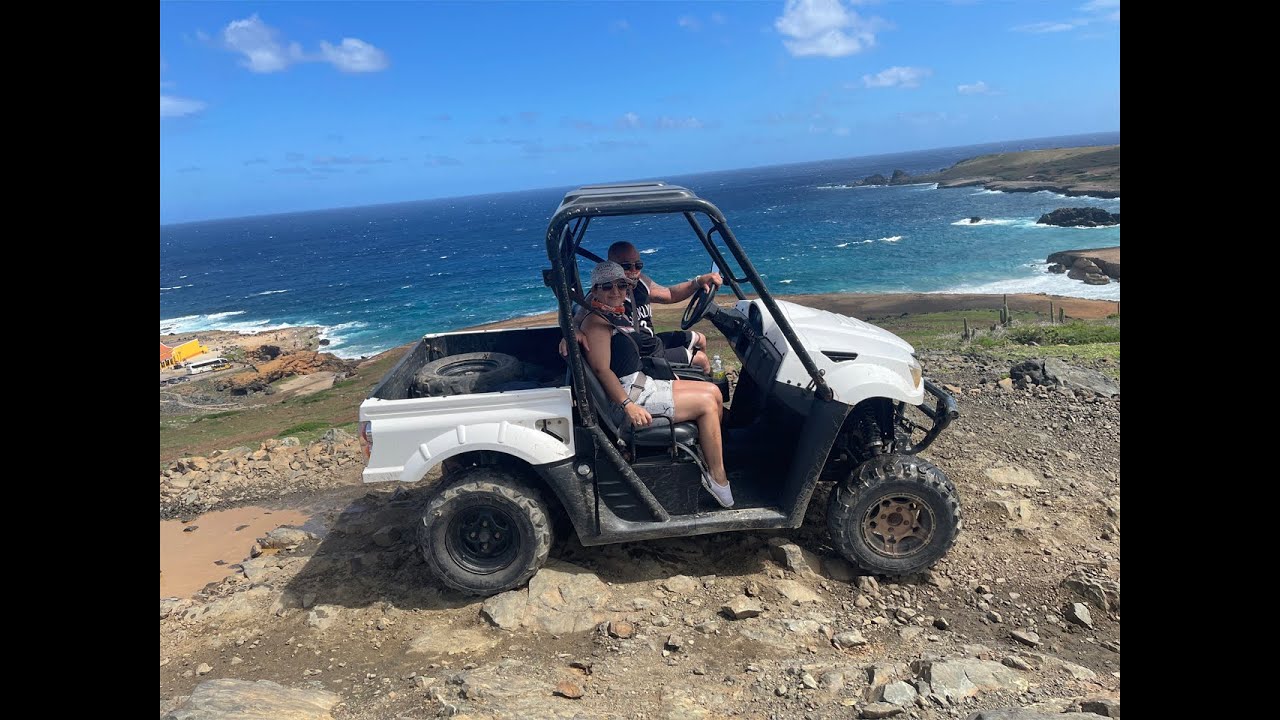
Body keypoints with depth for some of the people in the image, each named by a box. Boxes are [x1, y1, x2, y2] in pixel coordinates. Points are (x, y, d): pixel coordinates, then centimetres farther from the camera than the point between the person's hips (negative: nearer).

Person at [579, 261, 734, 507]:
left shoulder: (619, 314, 15)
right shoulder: (596, 320, -14)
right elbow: (601, 369, -22)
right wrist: (629, 406, -28)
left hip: (643, 384, 10)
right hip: (627, 394, -10)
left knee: (713, 392, 8)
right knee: (706, 403, -12)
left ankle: (713, 453, 12)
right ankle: (718, 478, -5)